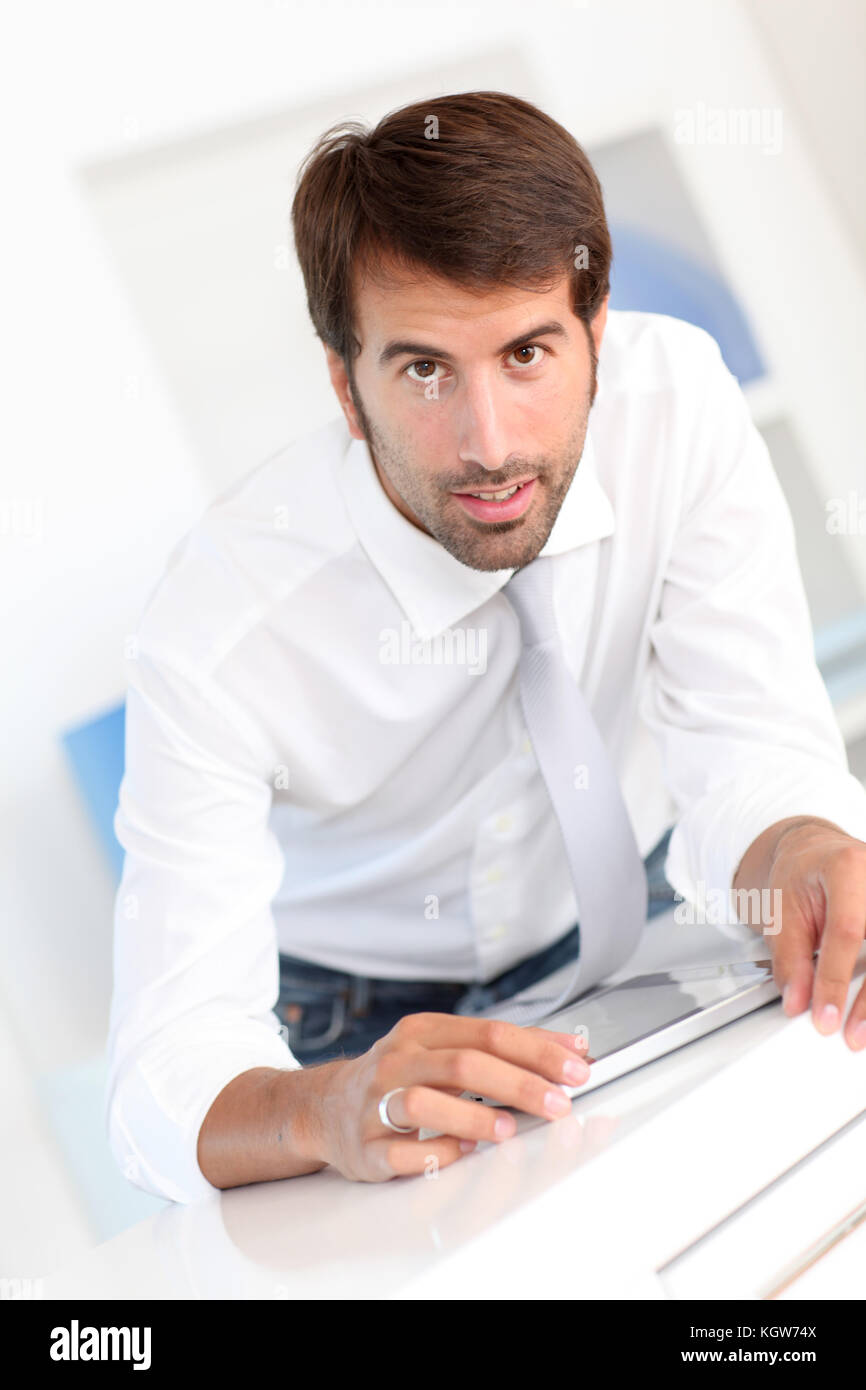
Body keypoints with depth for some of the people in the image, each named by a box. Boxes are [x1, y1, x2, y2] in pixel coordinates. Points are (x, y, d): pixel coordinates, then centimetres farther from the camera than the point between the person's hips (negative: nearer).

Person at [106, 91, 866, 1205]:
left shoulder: (679, 404, -23)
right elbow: (167, 1079, -34)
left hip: (635, 926, 3)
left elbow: (750, 754, -24)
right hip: (358, 1007, -3)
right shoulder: (221, 627, -32)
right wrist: (327, 1111, -57)